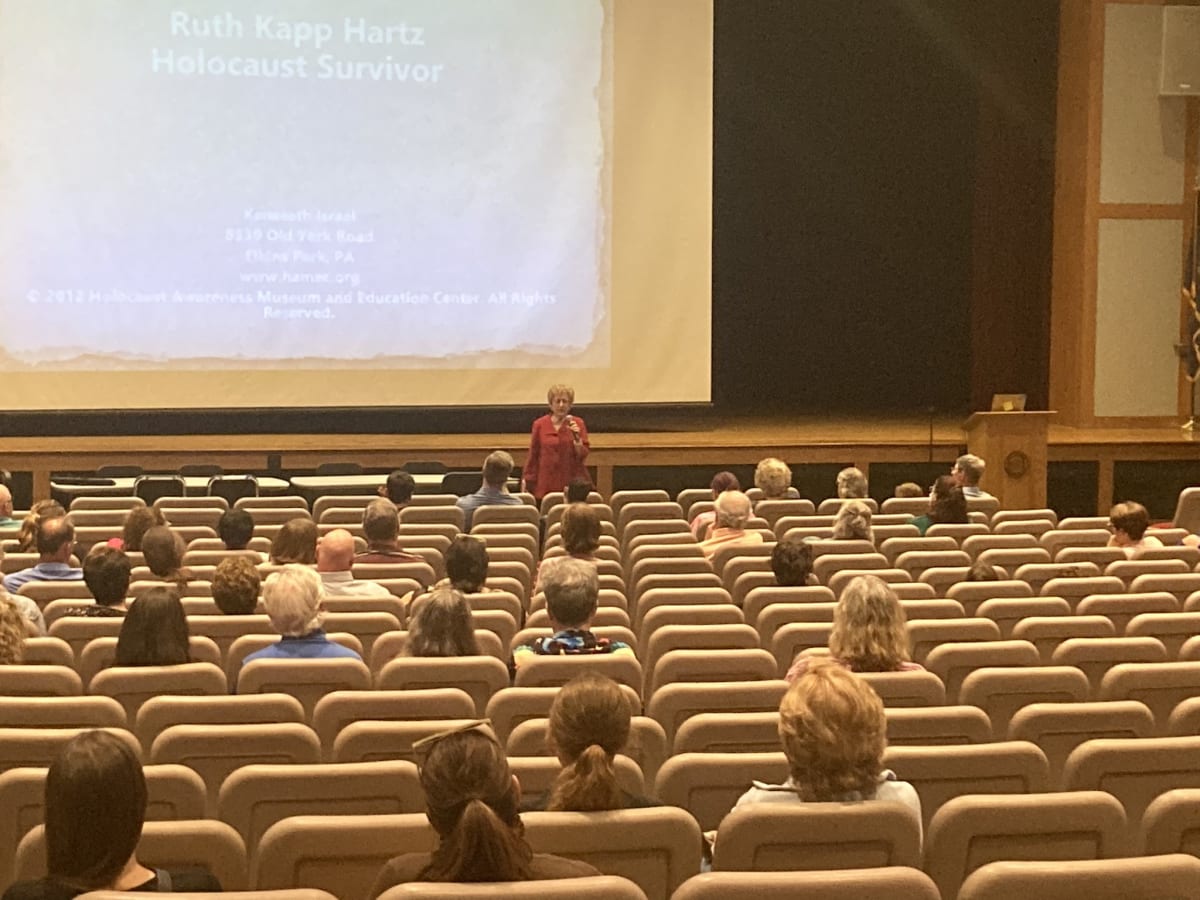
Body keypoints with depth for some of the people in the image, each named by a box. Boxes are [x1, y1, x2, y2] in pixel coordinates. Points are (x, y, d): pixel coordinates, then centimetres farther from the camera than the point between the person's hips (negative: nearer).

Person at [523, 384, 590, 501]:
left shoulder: (578, 423, 5)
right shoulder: (540, 425, 6)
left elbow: (583, 455, 1)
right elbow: (533, 456, 9)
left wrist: (577, 437, -14)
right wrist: (527, 483, 7)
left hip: (571, 483, 0)